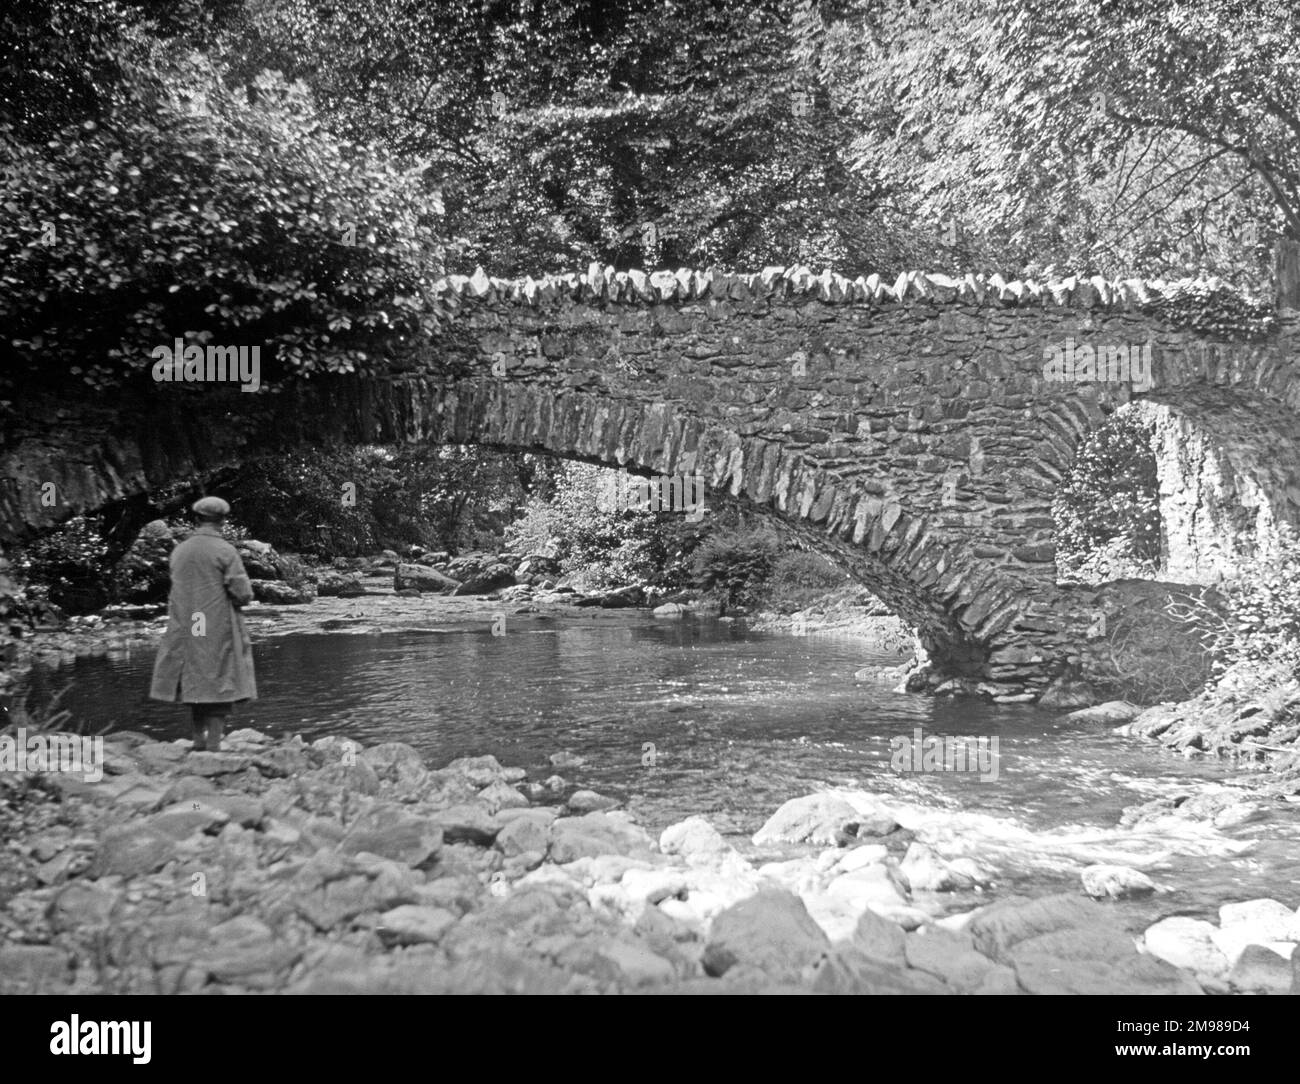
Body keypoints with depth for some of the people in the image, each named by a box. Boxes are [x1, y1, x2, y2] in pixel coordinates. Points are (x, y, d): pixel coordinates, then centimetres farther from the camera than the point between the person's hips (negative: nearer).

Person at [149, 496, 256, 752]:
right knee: (219, 684, 1)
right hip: (220, 631, -5)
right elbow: (243, 594, -12)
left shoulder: (179, 551, 5)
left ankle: (199, 740, 19)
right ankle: (213, 744, -2)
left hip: (186, 630, 5)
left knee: (195, 682, 15)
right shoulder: (225, 551, -10)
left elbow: (178, 590, 14)